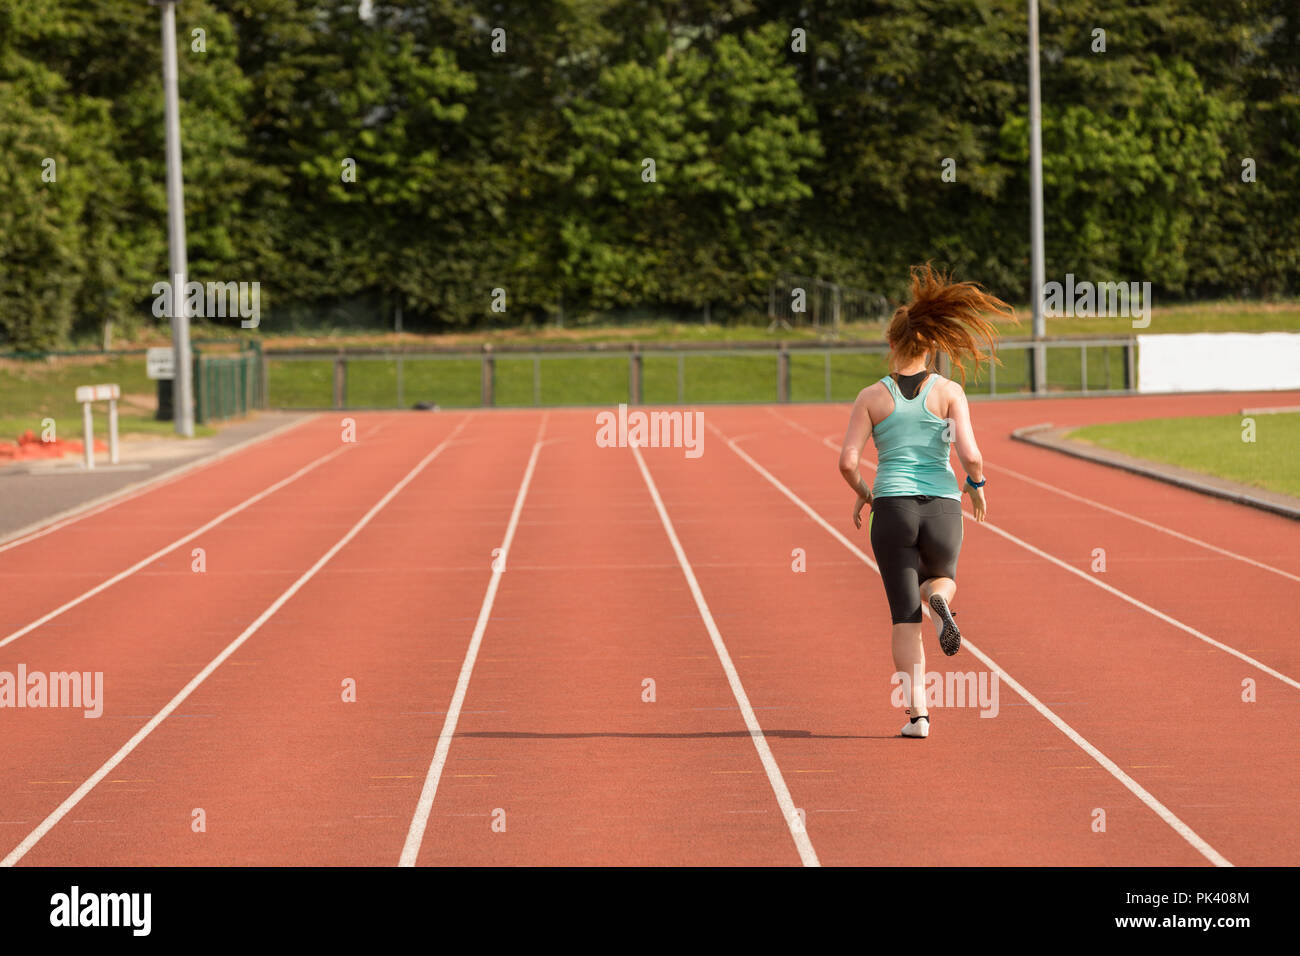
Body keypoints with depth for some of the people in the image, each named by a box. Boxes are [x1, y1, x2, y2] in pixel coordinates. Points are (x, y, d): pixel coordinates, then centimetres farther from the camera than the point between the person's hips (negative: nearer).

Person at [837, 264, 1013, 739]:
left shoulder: (872, 397, 2)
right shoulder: (949, 391, 0)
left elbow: (848, 462, -5)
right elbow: (970, 455, -10)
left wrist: (862, 495, 15)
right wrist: (977, 483, 12)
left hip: (892, 508, 0)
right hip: (942, 509, 0)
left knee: (904, 615, 5)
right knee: (940, 580, 28)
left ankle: (917, 712, -7)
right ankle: (940, 601, -11)